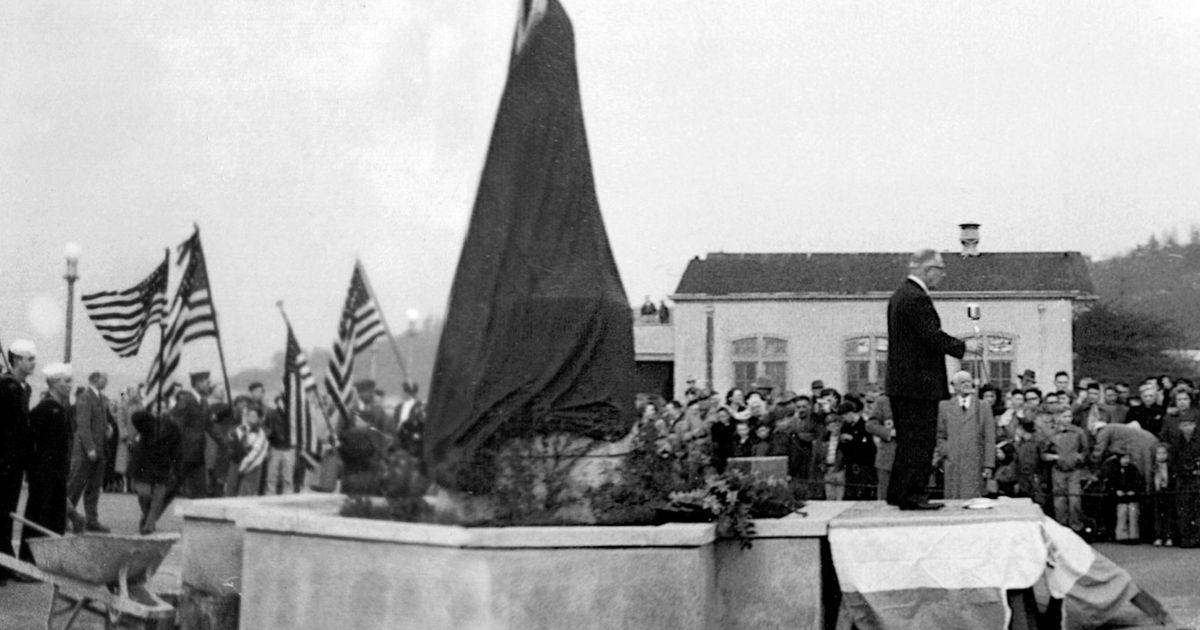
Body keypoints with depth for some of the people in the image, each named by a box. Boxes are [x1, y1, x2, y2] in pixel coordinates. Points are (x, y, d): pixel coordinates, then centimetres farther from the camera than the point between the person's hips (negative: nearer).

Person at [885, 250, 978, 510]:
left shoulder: (899, 295, 16)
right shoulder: (917, 298, -17)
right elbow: (932, 337, -21)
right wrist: (963, 346, -8)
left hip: (900, 383, 10)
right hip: (919, 383, -10)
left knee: (908, 440, 16)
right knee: (920, 440, -5)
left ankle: (898, 493, 20)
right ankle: (912, 495, -3)